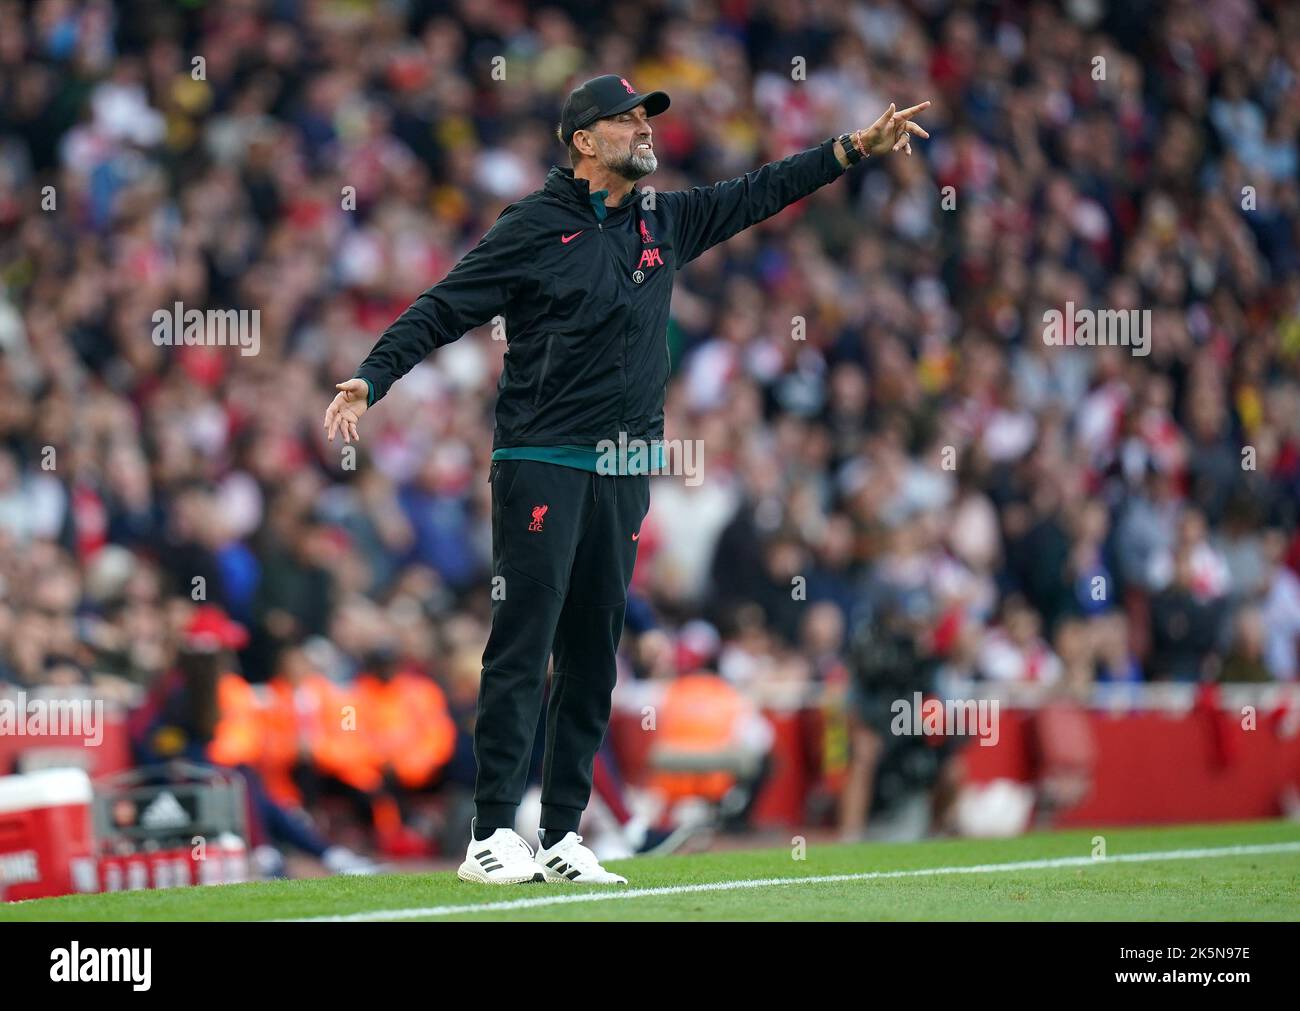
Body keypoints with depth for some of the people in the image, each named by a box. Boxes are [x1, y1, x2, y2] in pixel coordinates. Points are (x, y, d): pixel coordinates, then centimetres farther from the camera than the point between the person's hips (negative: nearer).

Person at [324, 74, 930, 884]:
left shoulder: (664, 223, 14)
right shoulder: (534, 227, -3)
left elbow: (757, 194, 22)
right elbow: (442, 310, -6)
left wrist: (855, 149, 16)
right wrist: (371, 378, -19)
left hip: (624, 473, 6)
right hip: (541, 461, -6)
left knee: (594, 657, 7)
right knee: (523, 643, -10)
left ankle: (563, 839, 11)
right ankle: (491, 837, -10)